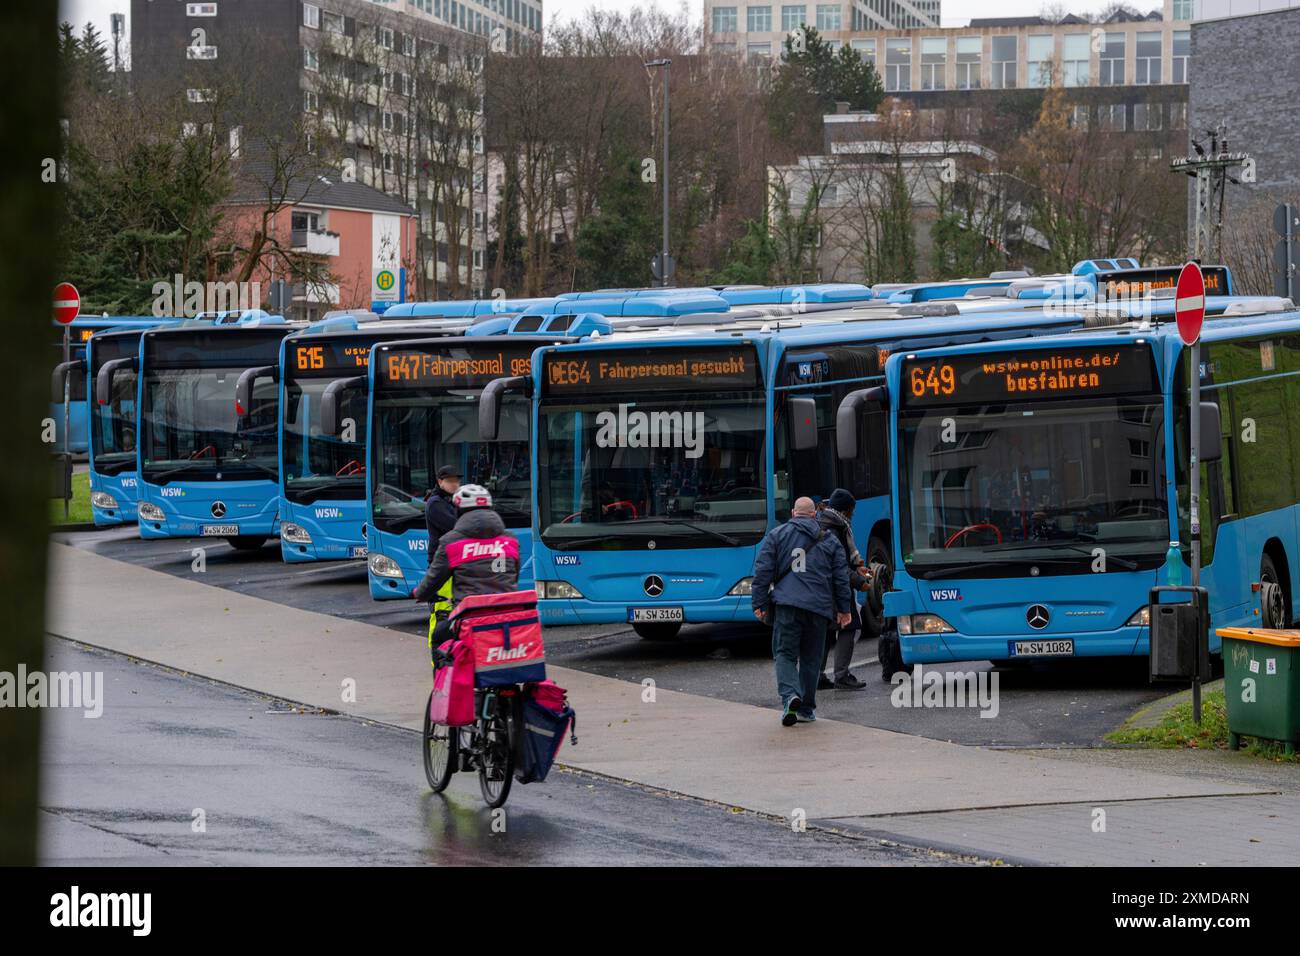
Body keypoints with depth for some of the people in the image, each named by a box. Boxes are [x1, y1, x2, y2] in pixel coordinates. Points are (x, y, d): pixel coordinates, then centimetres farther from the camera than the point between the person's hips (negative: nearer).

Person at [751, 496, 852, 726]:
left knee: (785, 653, 0)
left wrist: (759, 603, 4)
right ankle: (807, 708, 15)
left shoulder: (776, 535, 7)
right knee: (811, 657, 12)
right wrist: (844, 609, 20)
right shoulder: (830, 541, 12)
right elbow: (841, 577, 12)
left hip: (787, 604, -2)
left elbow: (763, 570, 1)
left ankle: (790, 695, -24)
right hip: (819, 607, 2)